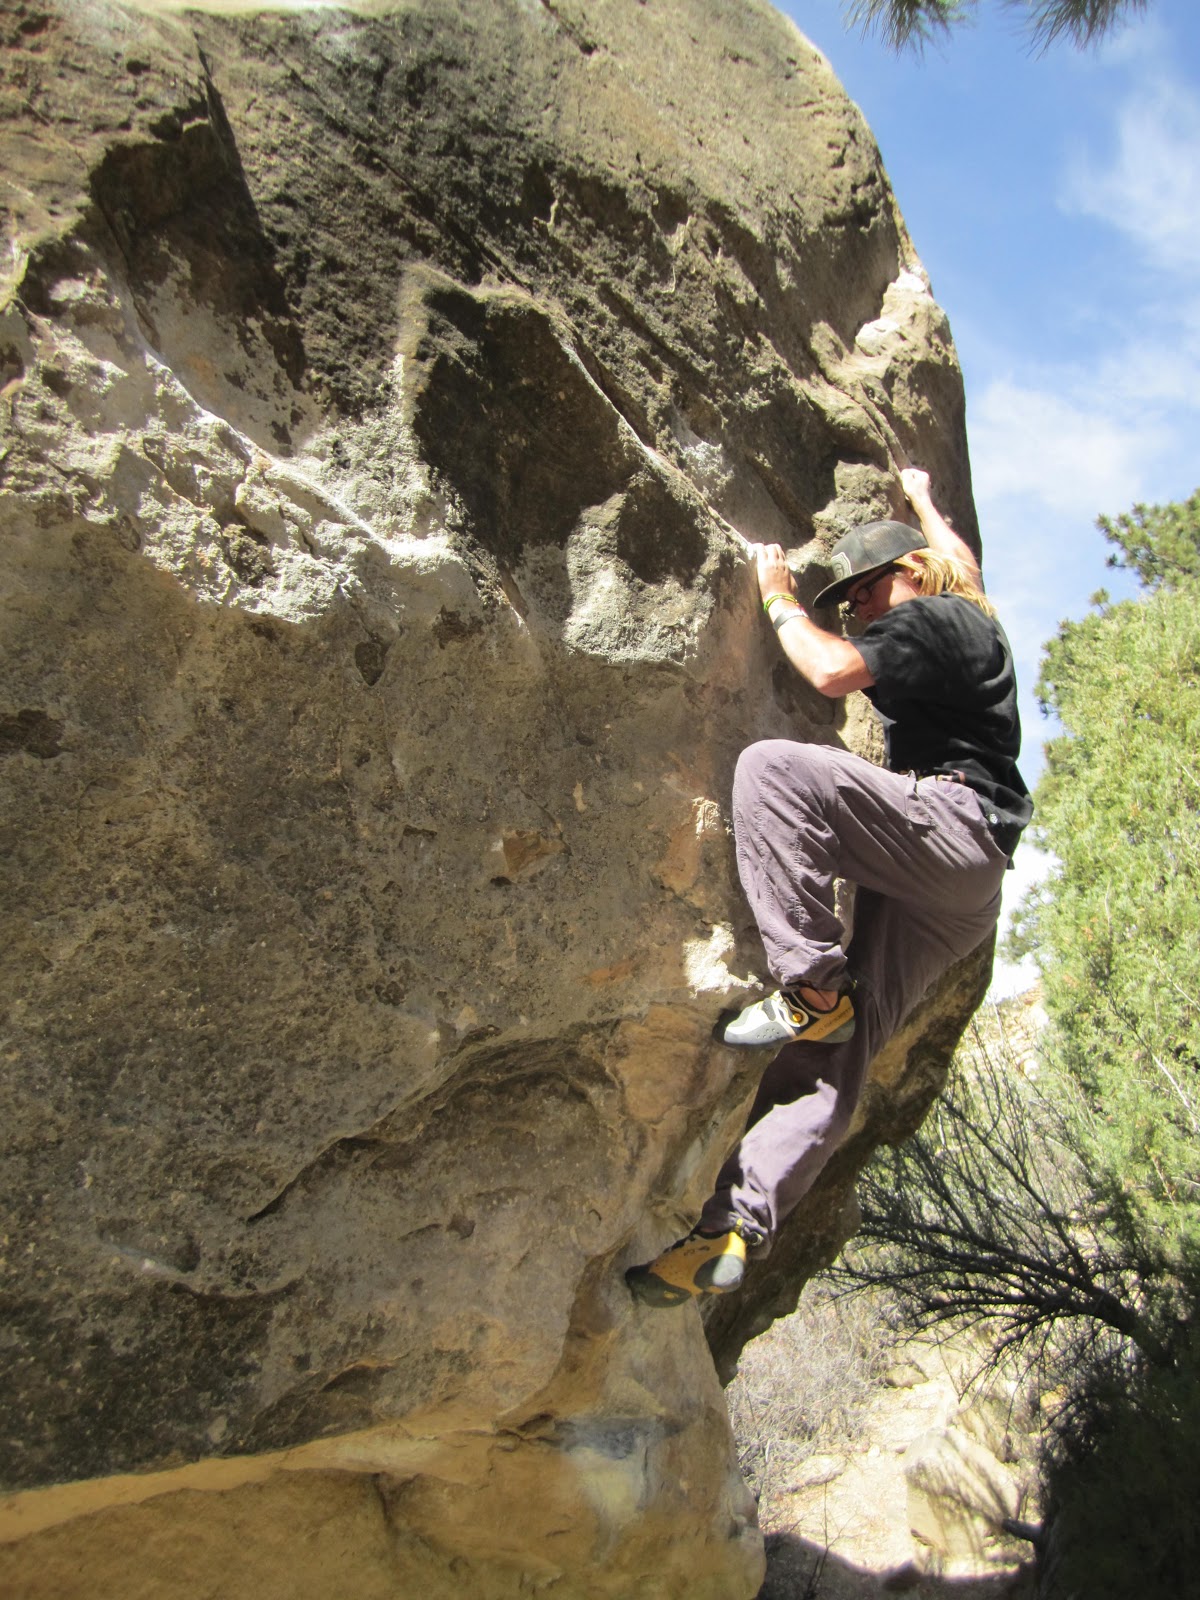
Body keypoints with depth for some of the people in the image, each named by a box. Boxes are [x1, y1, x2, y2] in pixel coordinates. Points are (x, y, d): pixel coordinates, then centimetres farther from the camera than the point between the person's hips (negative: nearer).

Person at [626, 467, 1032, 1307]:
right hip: (960, 890, 10)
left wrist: (782, 600, 0)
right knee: (835, 1055, -4)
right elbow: (960, 559, 49)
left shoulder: (927, 618, -1)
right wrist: (922, 498, 63)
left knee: (771, 766, -27)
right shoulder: (974, 616, 27)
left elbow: (833, 670, -16)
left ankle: (814, 989, -27)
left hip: (950, 823, -10)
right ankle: (736, 1226, -10)